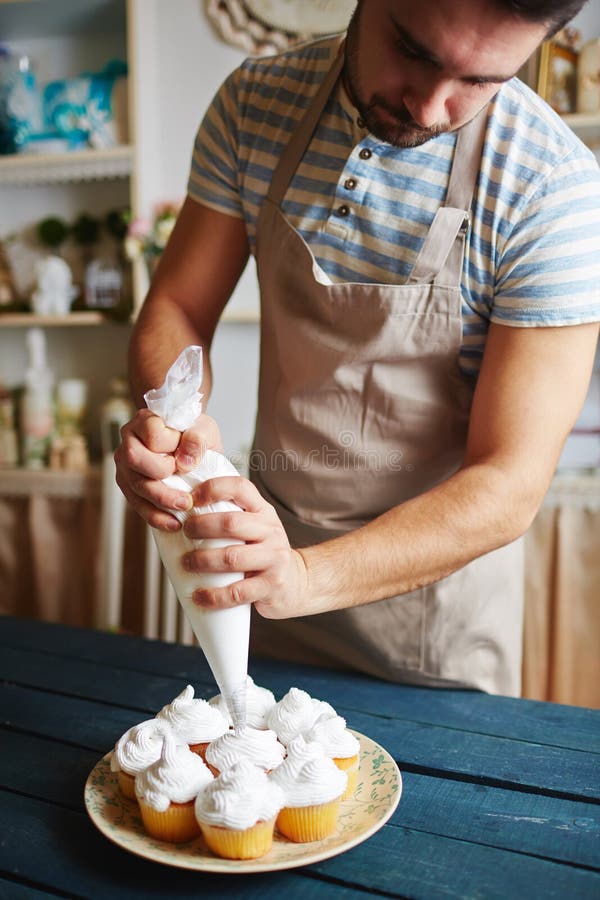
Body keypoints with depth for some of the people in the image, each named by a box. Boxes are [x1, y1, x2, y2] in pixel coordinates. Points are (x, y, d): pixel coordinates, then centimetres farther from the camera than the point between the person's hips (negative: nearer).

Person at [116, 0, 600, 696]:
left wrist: (303, 577, -36)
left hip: (437, 579, -3)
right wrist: (170, 419, -26)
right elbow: (177, 309, -4)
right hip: (270, 535, 4)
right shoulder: (256, 103, -10)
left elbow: (509, 486, -23)